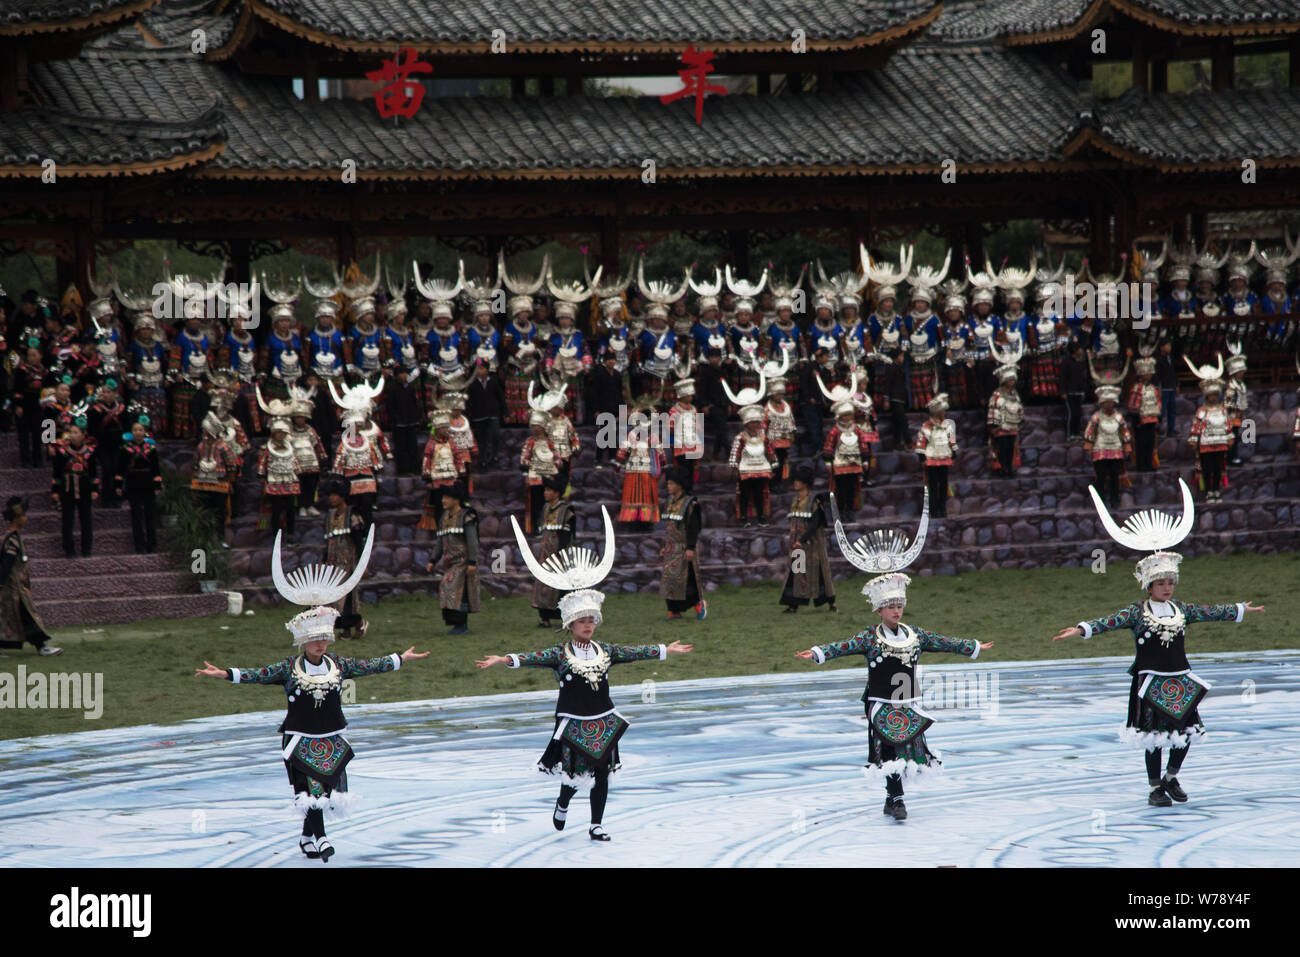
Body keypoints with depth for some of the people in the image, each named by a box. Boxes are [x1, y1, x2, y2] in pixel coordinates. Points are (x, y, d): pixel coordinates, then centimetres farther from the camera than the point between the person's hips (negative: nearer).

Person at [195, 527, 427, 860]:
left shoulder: (338, 665, 4)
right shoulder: (289, 669, -5)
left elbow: (370, 666, 11)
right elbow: (257, 675, -11)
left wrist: (401, 658, 13)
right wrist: (224, 674, -22)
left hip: (332, 739, 4)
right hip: (300, 740, -4)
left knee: (332, 791, 3)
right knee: (312, 788, -11)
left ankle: (307, 836, 20)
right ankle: (319, 839, -2)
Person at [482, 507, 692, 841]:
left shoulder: (605, 652, 5)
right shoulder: (560, 654, -9)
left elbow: (635, 652, 10)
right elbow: (535, 658, -21)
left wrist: (667, 651, 9)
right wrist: (503, 660, -36)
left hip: (604, 722, 4)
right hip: (573, 723, -4)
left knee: (601, 774, 3)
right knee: (575, 773, -1)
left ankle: (596, 825, 11)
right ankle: (562, 804, 31)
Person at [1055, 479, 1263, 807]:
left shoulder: (1181, 609, 7)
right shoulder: (1138, 612, -8)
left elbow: (1210, 612, 18)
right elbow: (1111, 621, -20)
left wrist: (1240, 610, 25)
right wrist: (1082, 629, -35)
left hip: (1180, 680, 5)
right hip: (1150, 682, -4)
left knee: (1185, 732, 4)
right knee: (1154, 736, 0)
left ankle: (1171, 778, 26)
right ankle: (1155, 788, 12)